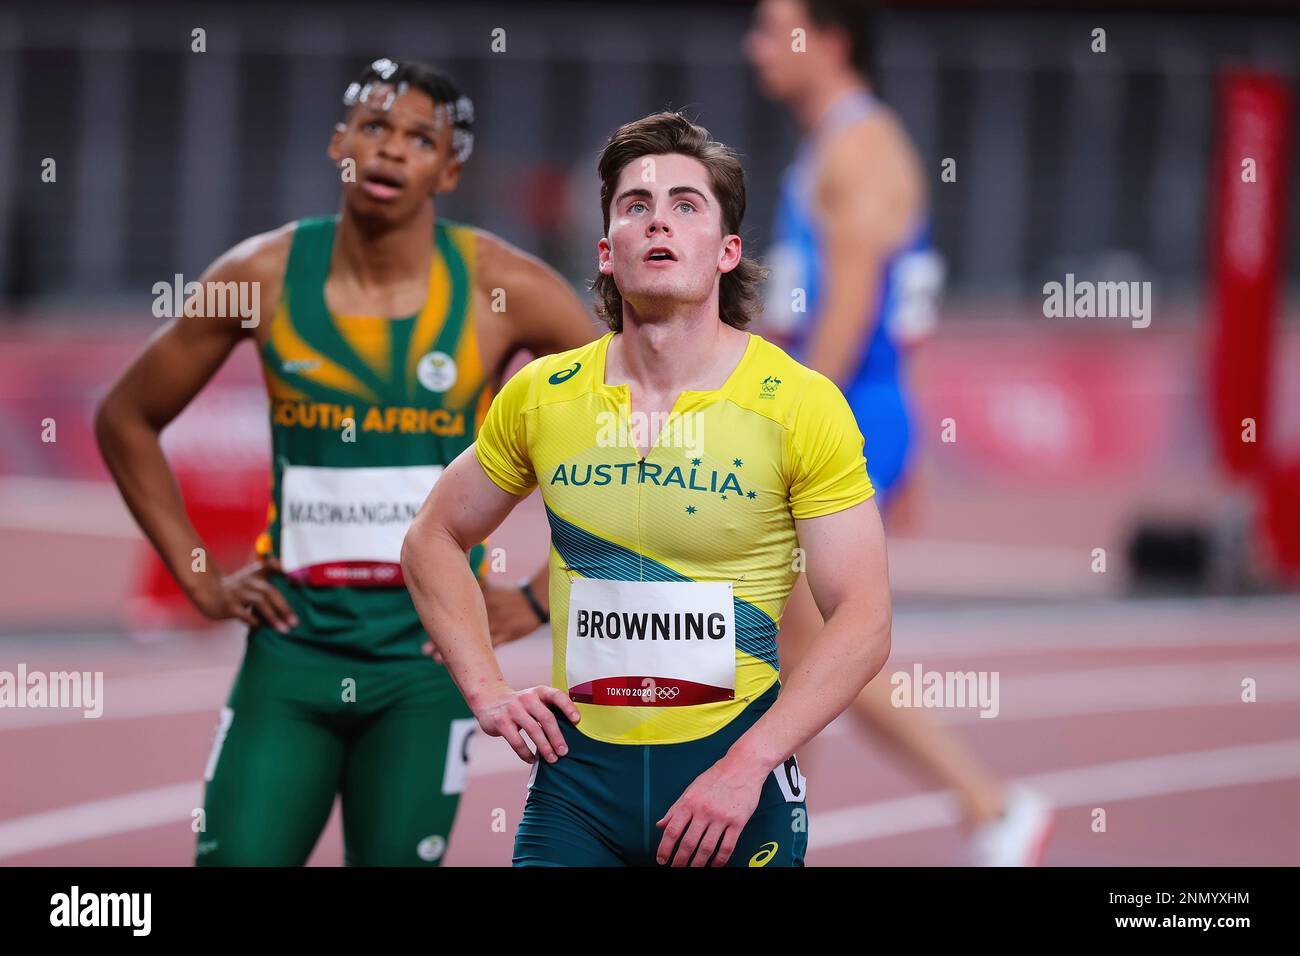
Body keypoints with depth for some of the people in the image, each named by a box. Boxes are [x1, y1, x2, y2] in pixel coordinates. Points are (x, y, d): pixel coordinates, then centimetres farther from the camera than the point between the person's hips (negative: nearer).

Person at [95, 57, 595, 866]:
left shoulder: (499, 288, -5)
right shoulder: (265, 276, -1)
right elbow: (127, 417, 12)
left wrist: (541, 595, -3)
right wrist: (198, 578, 5)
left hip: (429, 649, -1)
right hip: (295, 639, 1)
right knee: (234, 855, -6)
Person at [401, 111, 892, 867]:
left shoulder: (801, 405, -7)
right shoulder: (540, 397, 1)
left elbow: (863, 622, -8)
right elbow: (435, 540, 16)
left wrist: (747, 765, -16)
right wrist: (486, 690, 3)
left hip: (736, 760, -2)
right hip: (579, 762, 2)